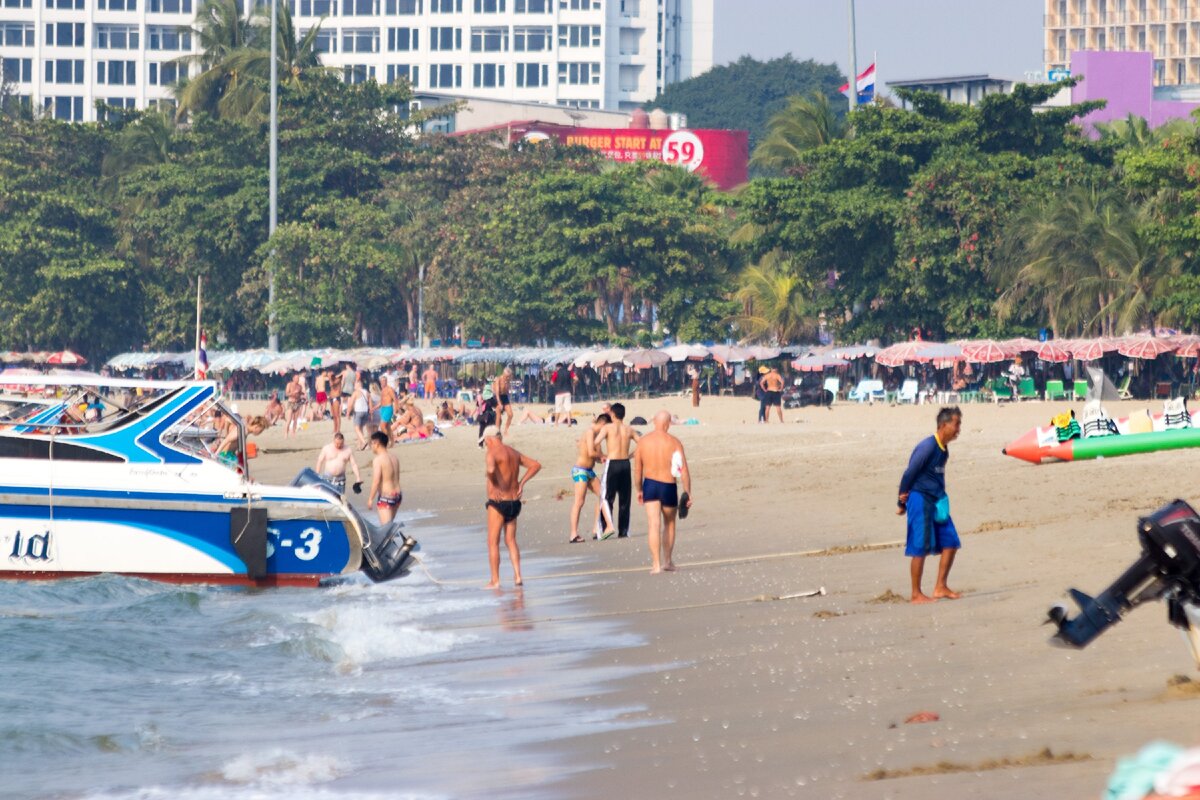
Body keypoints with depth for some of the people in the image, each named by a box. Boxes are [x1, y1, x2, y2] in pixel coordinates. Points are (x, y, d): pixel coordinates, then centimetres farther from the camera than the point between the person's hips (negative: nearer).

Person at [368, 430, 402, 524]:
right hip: (397, 495, 8)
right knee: (389, 523, 22)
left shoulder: (378, 460, -14)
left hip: (385, 496, -8)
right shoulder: (395, 459, 8)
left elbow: (376, 481, -19)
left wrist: (370, 499, -12)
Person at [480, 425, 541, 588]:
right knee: (511, 541, 16)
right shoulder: (514, 453, 12)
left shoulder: (492, 453, -12)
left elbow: (491, 469, -34)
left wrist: (495, 487, -19)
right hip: (514, 502, 7)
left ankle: (495, 580, 0)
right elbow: (536, 465, 21)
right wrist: (521, 482, 14)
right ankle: (517, 576, 8)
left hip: (498, 502, -7)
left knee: (493, 542, 2)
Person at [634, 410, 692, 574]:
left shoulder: (643, 441, -1)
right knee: (669, 523, 20)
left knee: (654, 525, -3)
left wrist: (639, 490, 19)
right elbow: (684, 471, -9)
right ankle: (667, 561, 25)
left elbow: (637, 469, 6)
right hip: (669, 487, -1)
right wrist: (687, 493, -2)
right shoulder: (674, 442, -7)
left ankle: (656, 564, -14)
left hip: (650, 486, 1)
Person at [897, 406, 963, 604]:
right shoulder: (928, 447, -17)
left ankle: (940, 588, 13)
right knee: (920, 548, -5)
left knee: (951, 543, 6)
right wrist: (902, 503, -8)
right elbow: (909, 474, -14)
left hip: (937, 502, 9)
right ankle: (916, 595, 2)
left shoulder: (944, 449, 10)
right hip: (921, 500, -9)